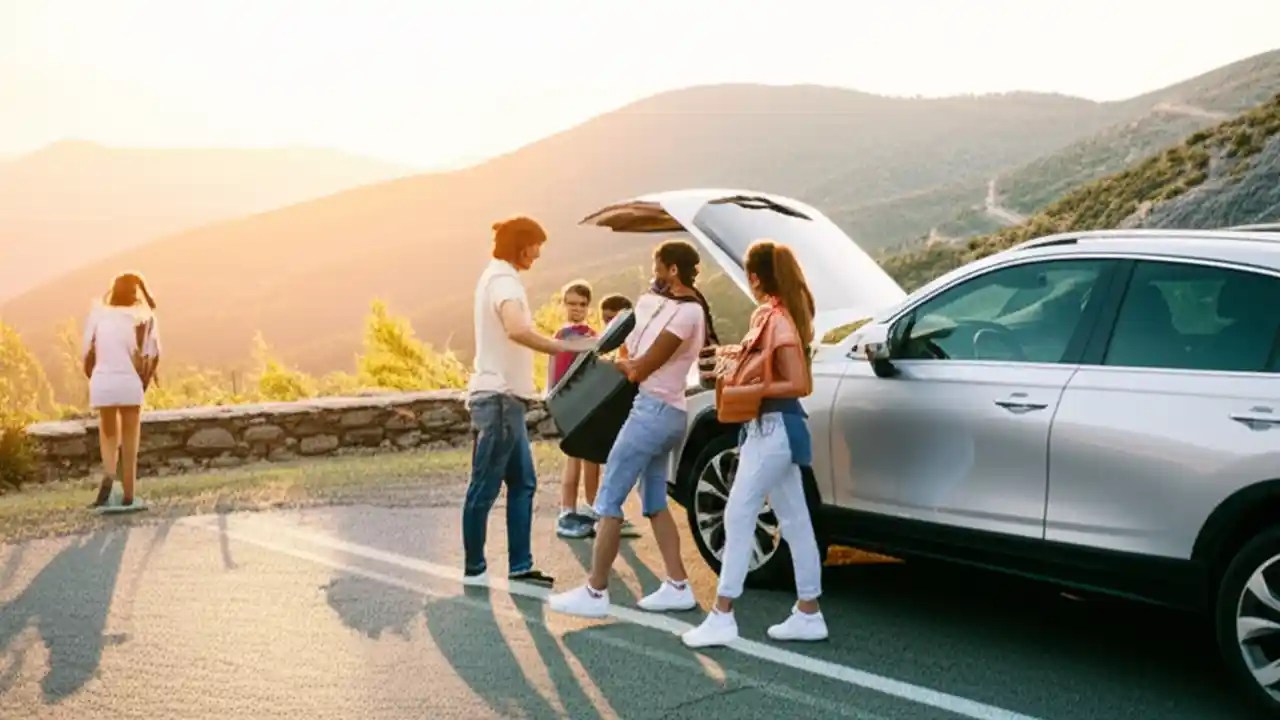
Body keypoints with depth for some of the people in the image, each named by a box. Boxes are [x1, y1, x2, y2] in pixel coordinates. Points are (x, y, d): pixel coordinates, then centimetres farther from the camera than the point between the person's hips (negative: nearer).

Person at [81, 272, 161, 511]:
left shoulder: (99, 314, 10)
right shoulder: (144, 317, 7)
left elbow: (87, 353, 3)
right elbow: (153, 357, -3)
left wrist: (94, 377, 13)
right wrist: (143, 384, 8)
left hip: (101, 381, 2)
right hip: (130, 382, -1)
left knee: (108, 434, 18)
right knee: (129, 439, 8)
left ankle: (108, 474, -9)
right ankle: (128, 496, 7)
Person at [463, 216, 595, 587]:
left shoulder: (498, 277, 18)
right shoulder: (504, 281, -15)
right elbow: (517, 330, -34)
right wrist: (565, 347, -34)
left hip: (506, 396, 11)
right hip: (498, 397, -11)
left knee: (523, 483, 10)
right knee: (485, 488, -2)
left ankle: (520, 566, 12)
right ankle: (474, 568, 6)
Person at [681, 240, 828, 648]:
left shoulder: (777, 320, -18)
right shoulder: (770, 315, 10)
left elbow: (800, 384, -23)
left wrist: (745, 391, -24)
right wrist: (736, 354, 11)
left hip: (773, 428, -10)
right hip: (772, 427, 10)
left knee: (738, 517, -7)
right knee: (794, 522, 11)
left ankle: (722, 617, -4)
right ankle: (808, 614, 18)